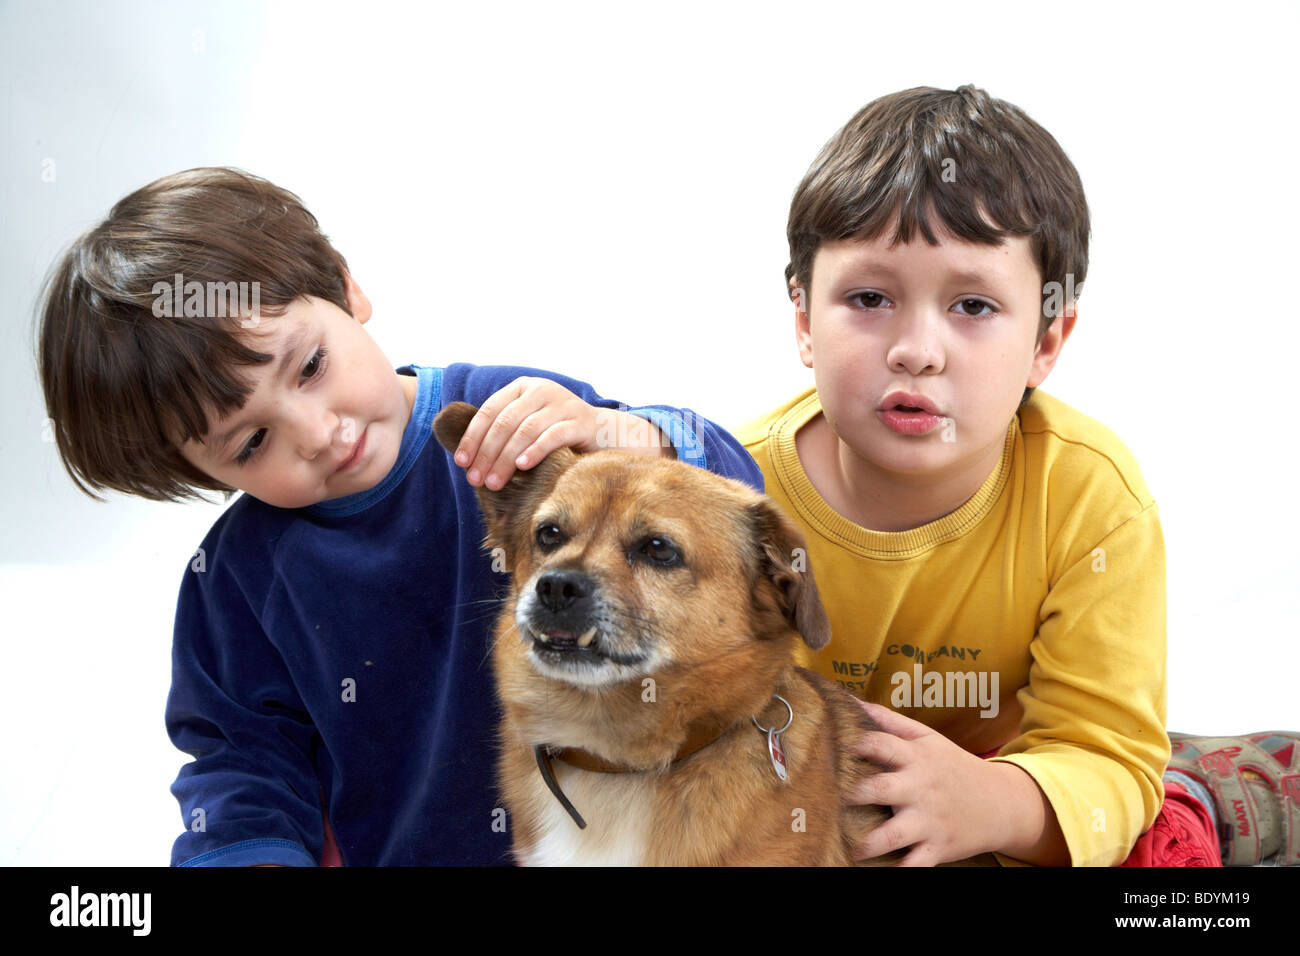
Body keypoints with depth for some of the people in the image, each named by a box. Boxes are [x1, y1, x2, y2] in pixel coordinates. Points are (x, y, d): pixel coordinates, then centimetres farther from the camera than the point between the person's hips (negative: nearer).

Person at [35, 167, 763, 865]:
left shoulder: (522, 421, -11)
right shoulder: (236, 572, -2)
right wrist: (250, 849, -11)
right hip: (386, 849, 2)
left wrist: (622, 437, -29)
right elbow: (247, 752, 8)